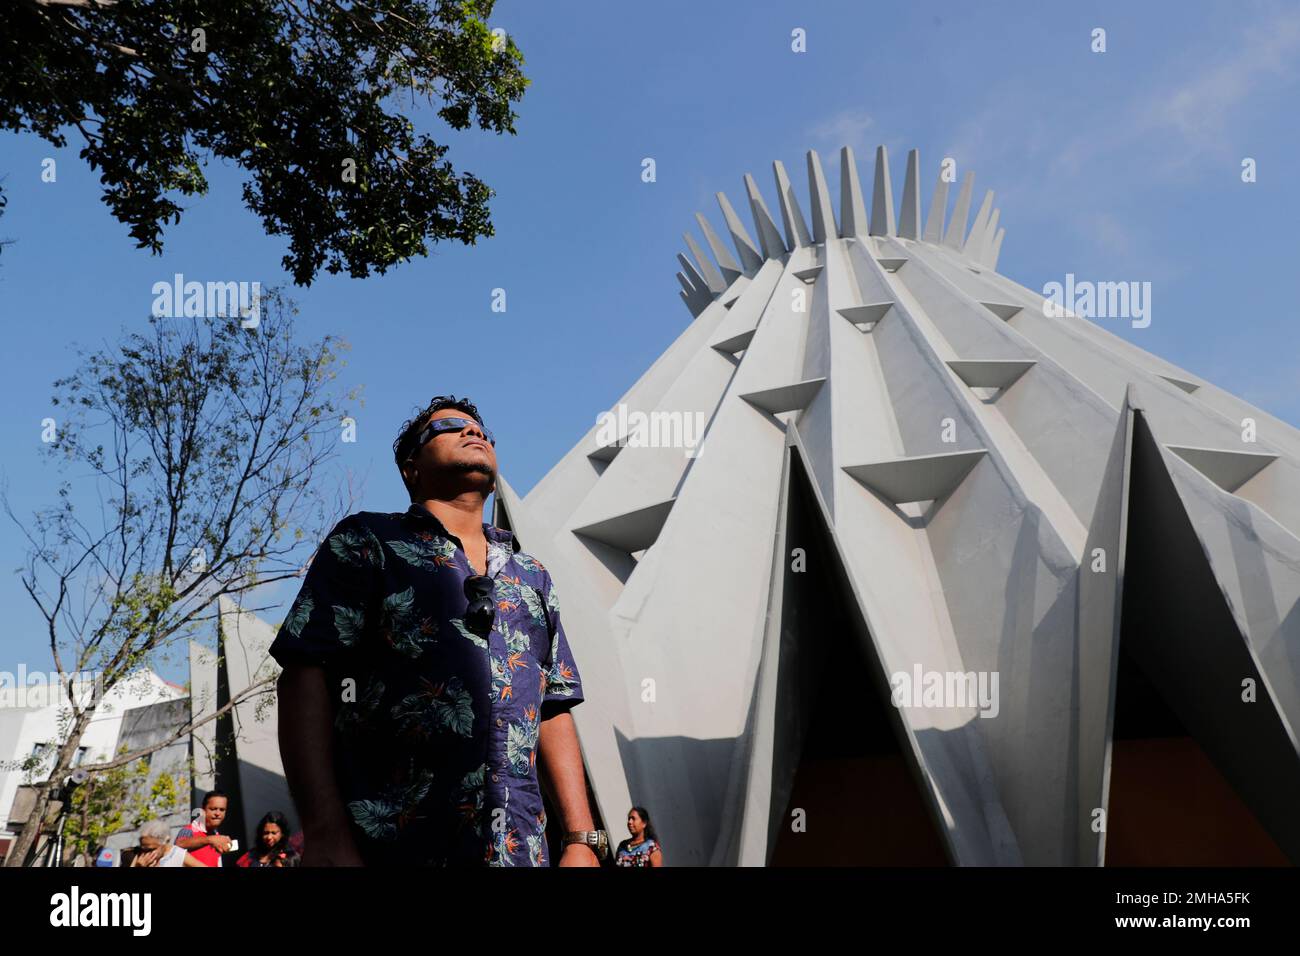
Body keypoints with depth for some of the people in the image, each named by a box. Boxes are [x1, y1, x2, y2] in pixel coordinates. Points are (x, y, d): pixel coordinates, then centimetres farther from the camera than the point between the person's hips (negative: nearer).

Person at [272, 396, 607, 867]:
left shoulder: (532, 575, 17)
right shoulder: (367, 541, 3)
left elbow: (553, 710, 14)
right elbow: (306, 675, -7)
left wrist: (582, 840, 5)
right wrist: (325, 835, -16)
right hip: (389, 845, -4)